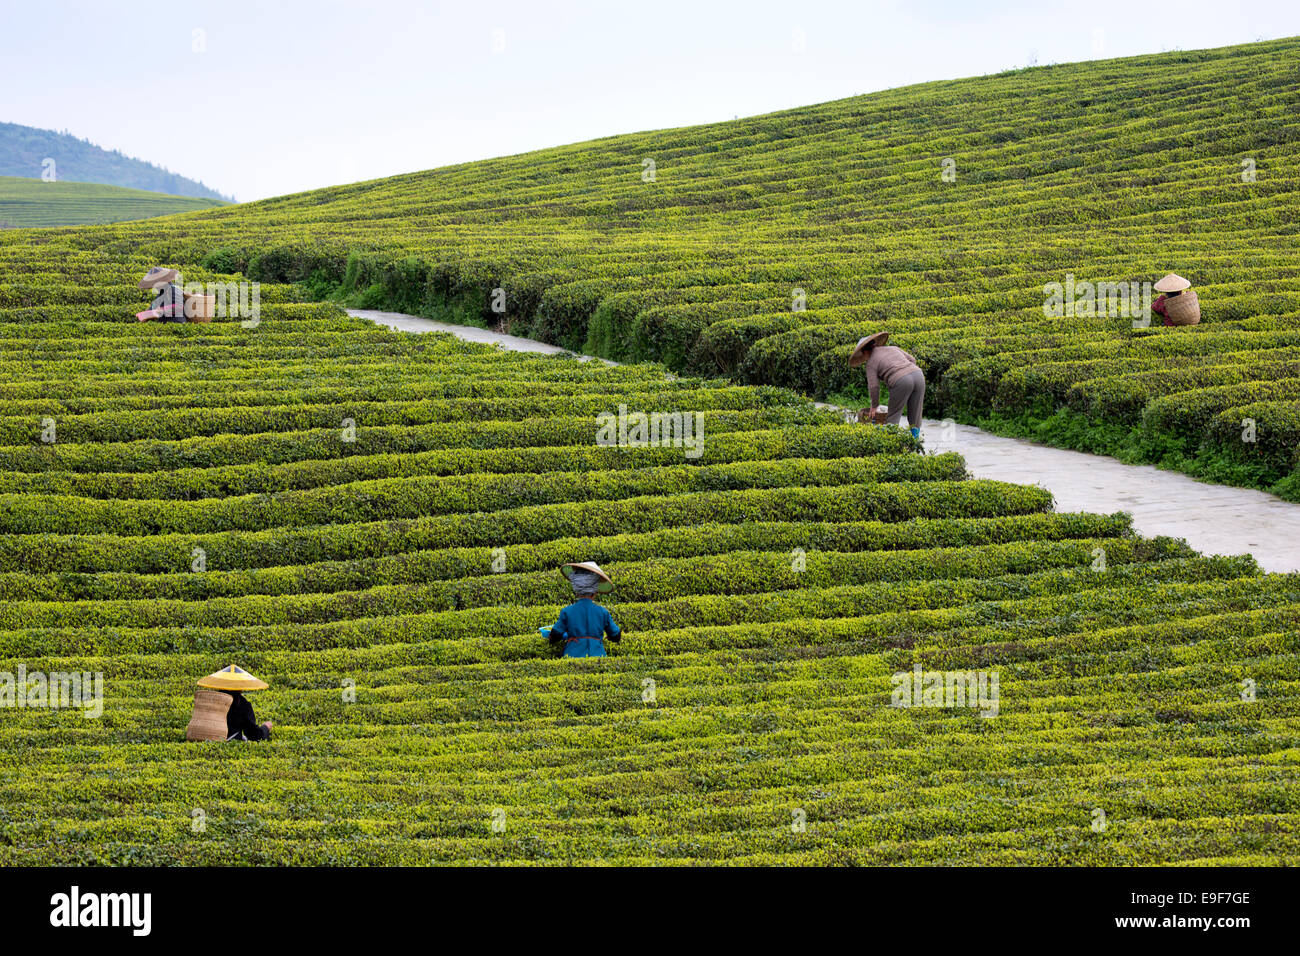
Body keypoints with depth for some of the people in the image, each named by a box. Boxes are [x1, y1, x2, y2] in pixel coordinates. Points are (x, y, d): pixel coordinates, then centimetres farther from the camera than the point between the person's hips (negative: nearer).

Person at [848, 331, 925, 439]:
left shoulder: (871, 363, 10)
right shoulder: (893, 348, 25)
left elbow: (873, 387, 5)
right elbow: (912, 360, 26)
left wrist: (874, 406, 16)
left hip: (901, 382, -5)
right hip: (918, 374, 5)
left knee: (893, 417, 6)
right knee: (915, 416, 12)